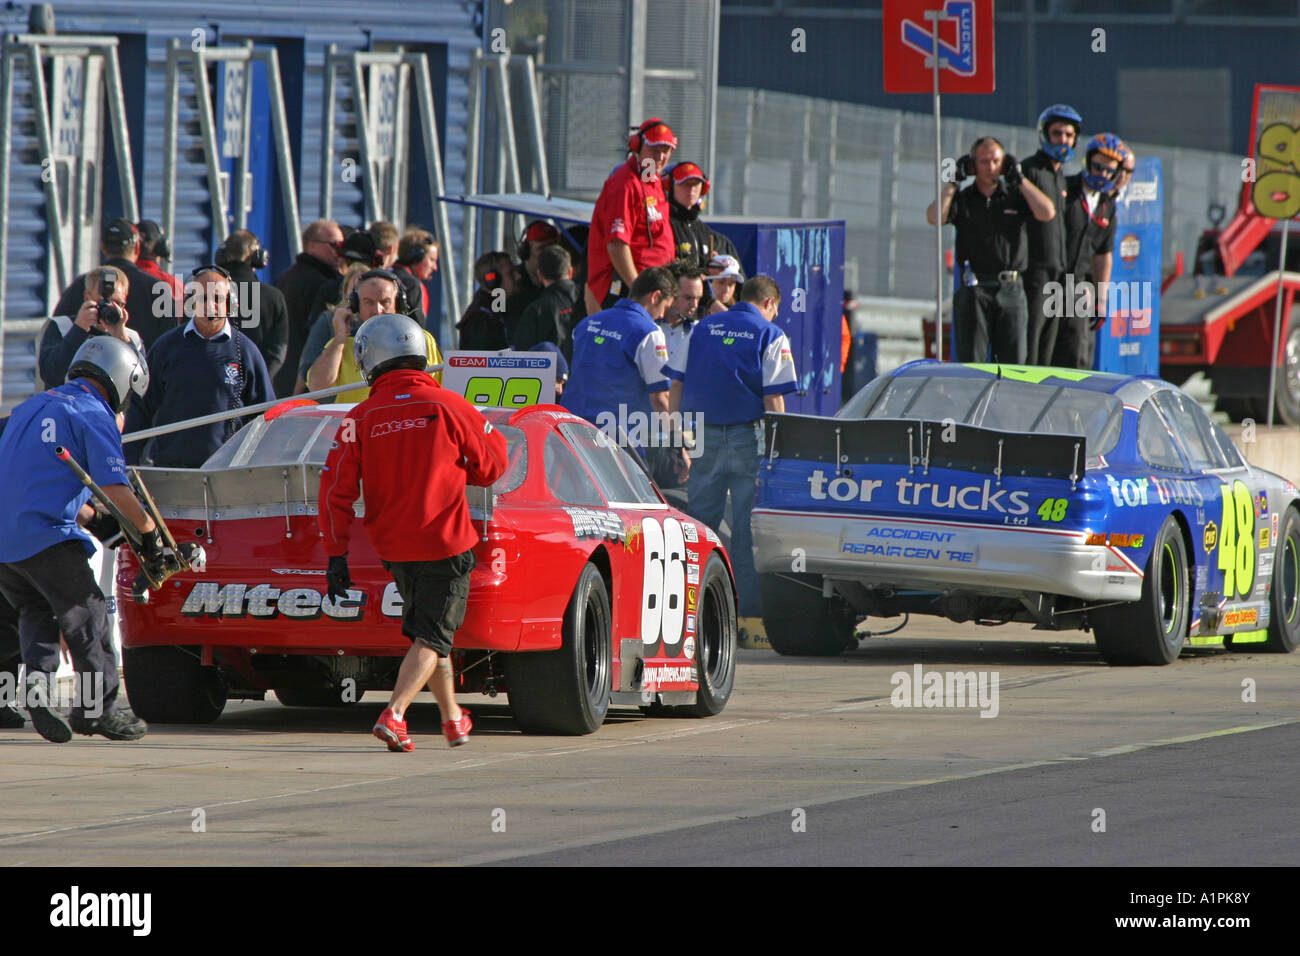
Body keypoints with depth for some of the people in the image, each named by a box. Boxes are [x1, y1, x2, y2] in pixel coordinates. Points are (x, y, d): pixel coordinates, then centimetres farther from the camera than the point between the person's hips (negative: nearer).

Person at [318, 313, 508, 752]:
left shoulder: (360, 420, -4)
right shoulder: (448, 406, -8)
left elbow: (336, 491, -7)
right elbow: (493, 464, 3)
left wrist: (336, 553, -2)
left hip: (392, 547, 3)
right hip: (446, 542, -3)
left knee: (428, 629, 21)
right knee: (432, 635, 0)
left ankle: (452, 717, 33)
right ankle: (394, 715, -19)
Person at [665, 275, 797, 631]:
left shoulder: (703, 328, 11)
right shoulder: (770, 335, -3)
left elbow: (676, 386, 10)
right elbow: (773, 399, -9)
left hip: (703, 437, 4)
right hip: (747, 438, -4)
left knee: (699, 523, 11)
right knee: (749, 528, 0)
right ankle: (751, 612, 0)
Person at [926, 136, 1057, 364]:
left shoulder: (1016, 196, 10)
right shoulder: (961, 199, 9)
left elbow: (1047, 213, -6)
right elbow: (934, 217, -8)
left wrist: (1019, 179, -1)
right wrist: (953, 182, -3)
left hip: (1010, 292, 1)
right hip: (974, 291, -1)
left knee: (1014, 362, -2)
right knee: (970, 362, -3)